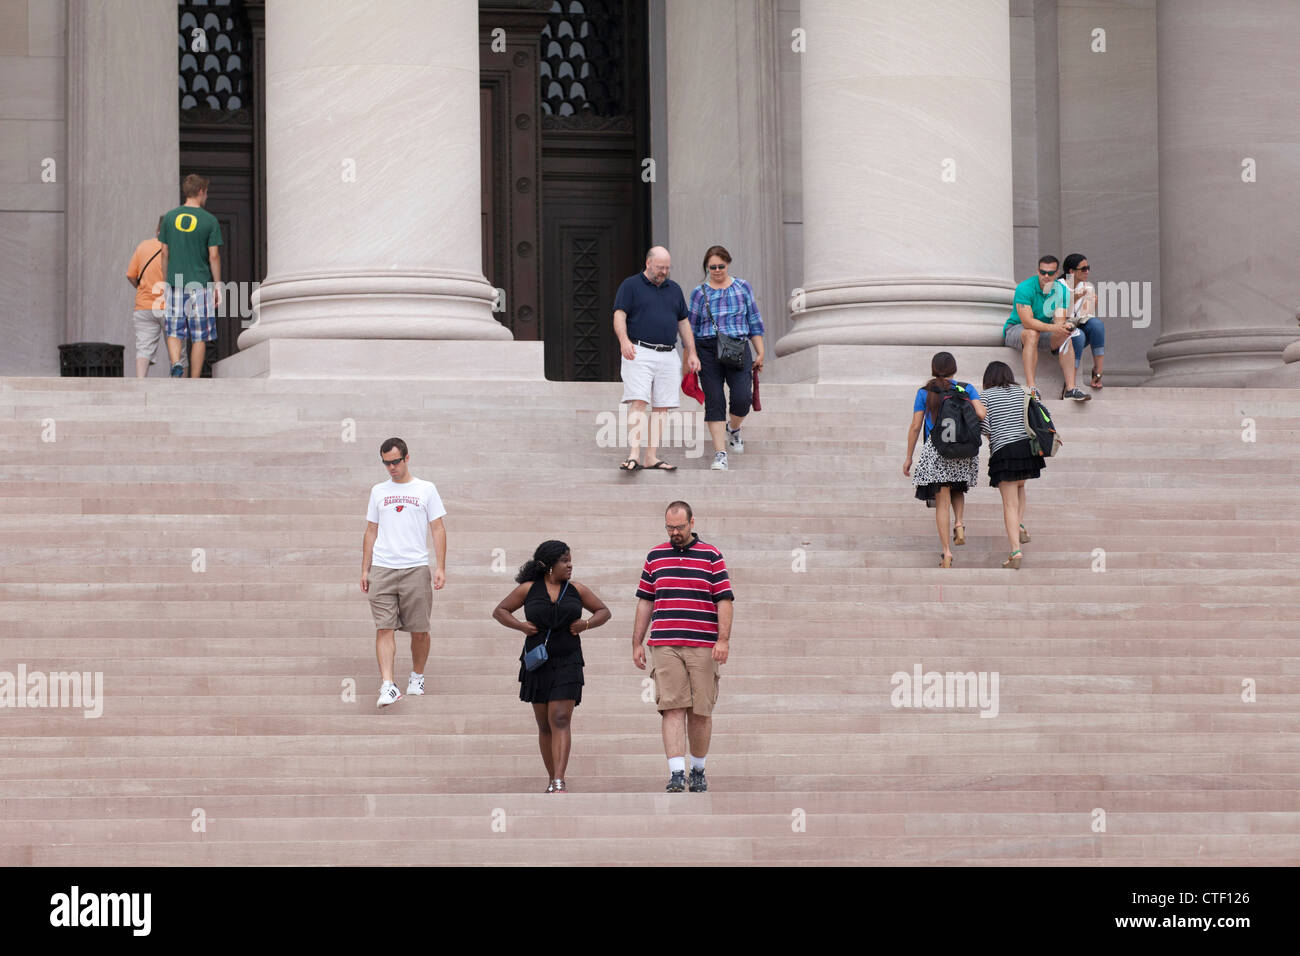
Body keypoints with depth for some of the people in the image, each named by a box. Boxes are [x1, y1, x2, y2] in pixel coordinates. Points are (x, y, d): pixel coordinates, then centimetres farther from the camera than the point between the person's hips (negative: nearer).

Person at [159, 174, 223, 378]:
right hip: (201, 284, -2)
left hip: (175, 284, 2)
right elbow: (214, 256, -4)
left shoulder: (170, 218, 5)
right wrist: (218, 285, 3)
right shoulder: (210, 221, -3)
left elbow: (165, 252, 7)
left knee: (174, 332, 7)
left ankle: (176, 364, -20)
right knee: (199, 337, 4)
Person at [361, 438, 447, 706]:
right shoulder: (378, 491, 14)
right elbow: (371, 532, 18)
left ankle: (417, 677, 24)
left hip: (416, 568, -2)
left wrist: (441, 568, -4)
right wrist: (365, 570, 12)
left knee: (419, 630, 3)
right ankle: (387, 686, -15)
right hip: (382, 570, 2)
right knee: (384, 628, -9)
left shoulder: (426, 489, 5)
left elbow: (438, 530, 4)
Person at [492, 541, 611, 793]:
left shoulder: (576, 590, 3)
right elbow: (499, 611, 9)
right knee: (545, 725, 8)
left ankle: (559, 783, -21)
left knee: (560, 720, -14)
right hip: (538, 665, 1)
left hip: (567, 664, -1)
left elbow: (604, 611, 14)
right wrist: (521, 626, -8)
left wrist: (586, 624, -6)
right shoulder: (529, 589, 0)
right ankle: (552, 779, 22)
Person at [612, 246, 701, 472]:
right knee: (638, 403, -16)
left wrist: (691, 353, 15)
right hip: (639, 353, -5)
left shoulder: (674, 289, 19)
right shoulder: (631, 285, 3)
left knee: (661, 408, 2)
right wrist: (624, 340, -24)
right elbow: (619, 316, -6)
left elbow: (683, 323, 22)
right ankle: (632, 456, -23)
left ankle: (652, 457, 6)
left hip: (668, 357, 5)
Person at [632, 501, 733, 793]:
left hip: (703, 647, -1)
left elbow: (724, 601, 1)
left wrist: (723, 639, -11)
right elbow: (645, 602, 16)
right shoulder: (655, 557, 13)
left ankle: (698, 770, 18)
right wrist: (637, 643, 12)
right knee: (672, 707, -10)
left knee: (701, 711, 2)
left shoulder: (711, 556, 5)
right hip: (665, 646, 1)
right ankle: (676, 774, -16)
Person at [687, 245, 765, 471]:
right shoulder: (700, 293, 7)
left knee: (742, 397, -15)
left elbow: (755, 323, 12)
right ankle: (720, 453, -4)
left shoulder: (742, 288, 9)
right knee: (714, 400, -6)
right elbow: (691, 329, 11)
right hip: (708, 351, 0)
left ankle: (734, 428, 19)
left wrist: (760, 353, 8)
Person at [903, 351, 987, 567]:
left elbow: (915, 426, 3)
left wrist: (909, 457, 9)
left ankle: (946, 551, -7)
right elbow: (981, 414, -8)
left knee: (942, 501, 0)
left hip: (935, 449, -2)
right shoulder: (966, 388, 5)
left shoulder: (924, 393, 4)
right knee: (958, 489, 27)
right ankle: (960, 524, 1)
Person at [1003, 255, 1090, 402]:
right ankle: (1031, 388, -44)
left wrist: (1063, 327, -34)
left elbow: (1059, 320, -9)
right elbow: (1027, 321, -28)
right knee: (1032, 334, -37)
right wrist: (1052, 327, -40)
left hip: (1043, 331, 5)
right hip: (1015, 329, -5)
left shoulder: (1061, 291, -3)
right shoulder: (1025, 288, -20)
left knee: (1066, 336, -21)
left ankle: (1070, 388, -26)